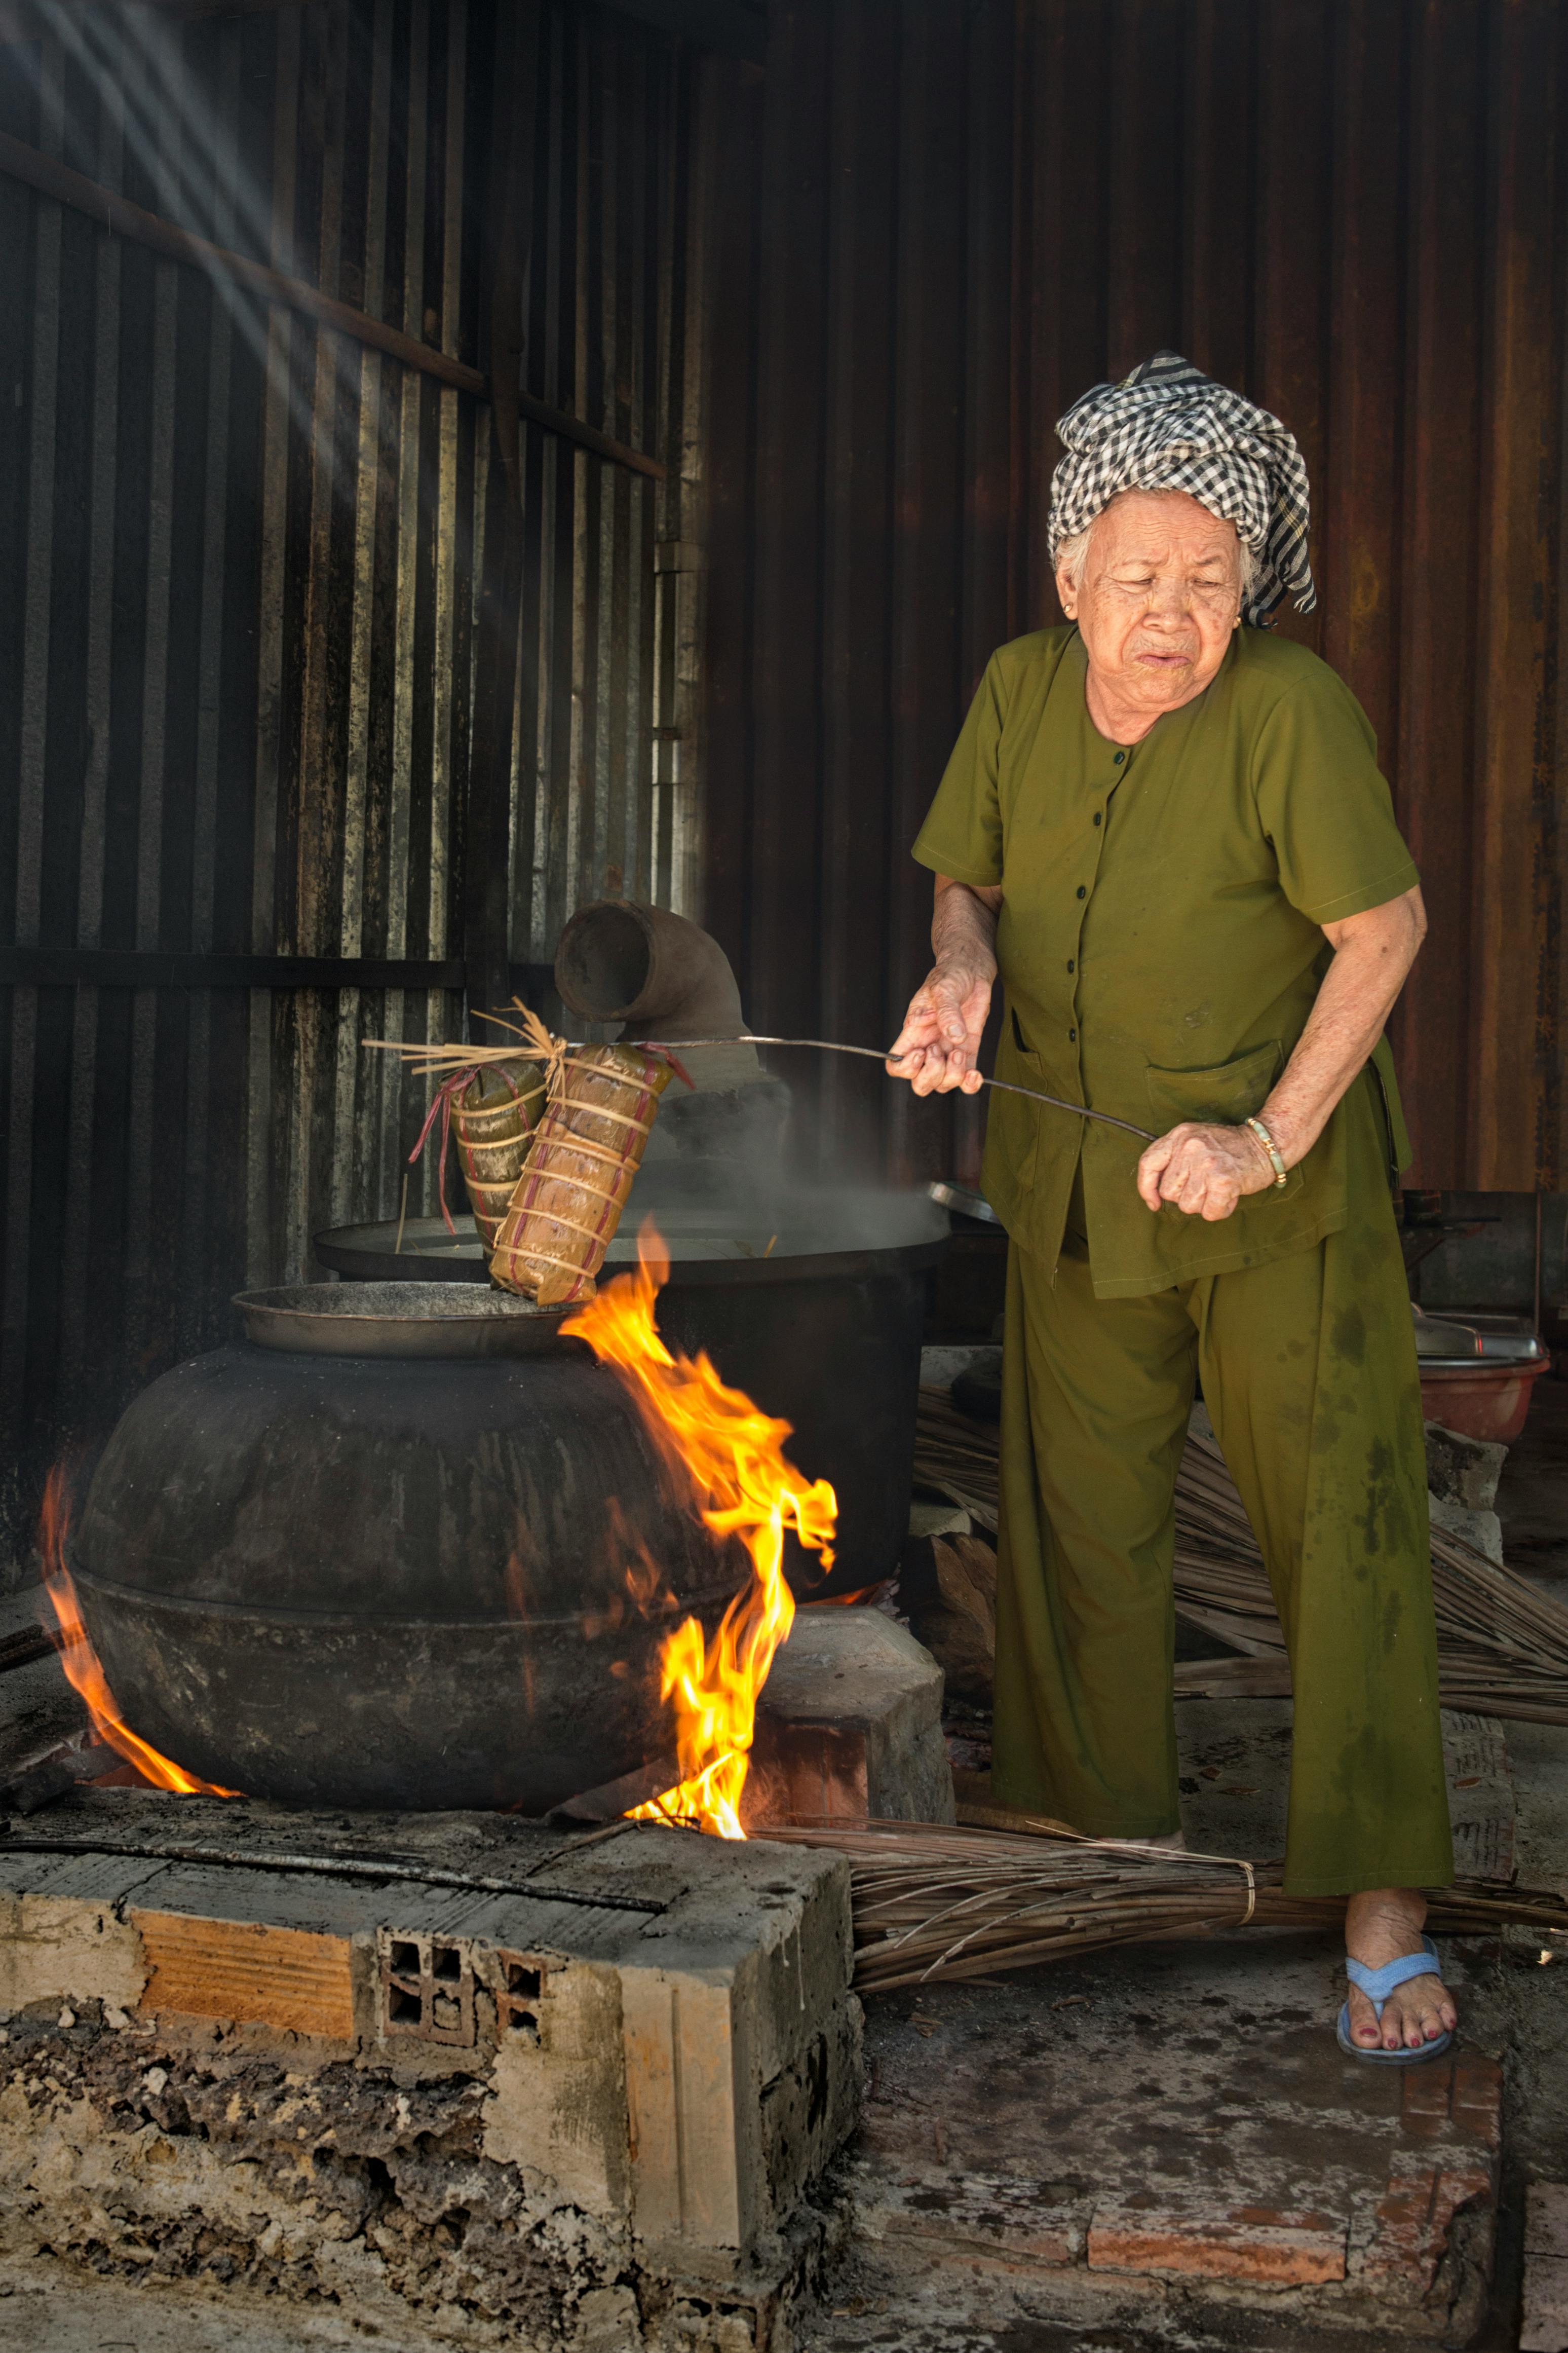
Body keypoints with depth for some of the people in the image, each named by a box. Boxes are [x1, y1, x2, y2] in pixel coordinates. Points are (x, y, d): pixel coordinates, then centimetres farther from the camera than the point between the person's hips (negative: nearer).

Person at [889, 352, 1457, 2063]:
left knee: (1338, 1518, -3)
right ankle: (1125, 1829, 32)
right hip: (1075, 1179, 5)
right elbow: (967, 878, 9)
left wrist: (1272, 1136, -20)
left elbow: (1385, 926, -15)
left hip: (1278, 1185, -5)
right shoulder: (1020, 694, -4)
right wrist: (962, 969, -13)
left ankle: (1382, 1909, 8)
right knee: (1081, 1512, 13)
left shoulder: (1290, 710, -18)